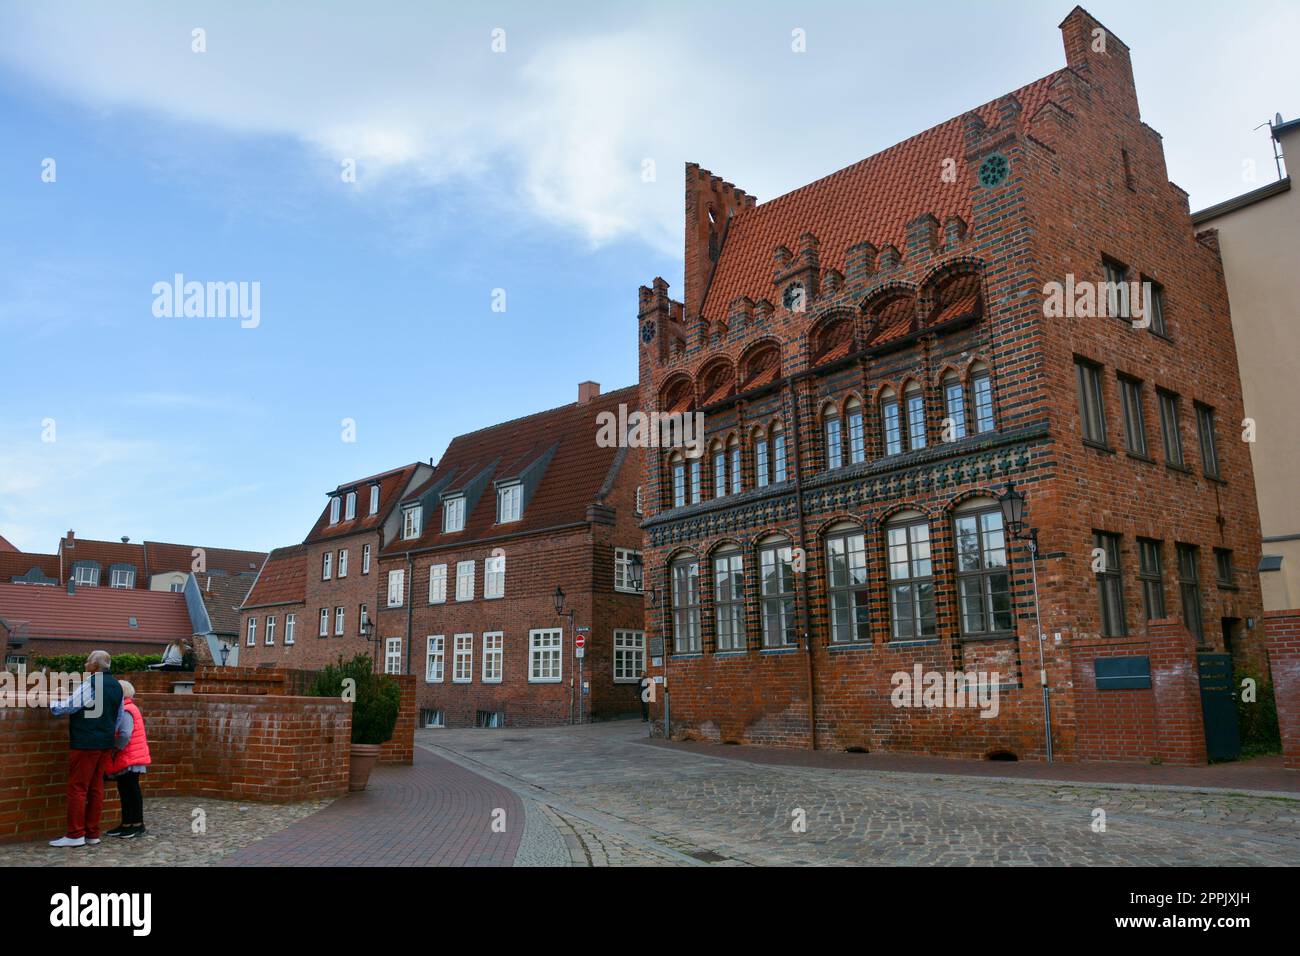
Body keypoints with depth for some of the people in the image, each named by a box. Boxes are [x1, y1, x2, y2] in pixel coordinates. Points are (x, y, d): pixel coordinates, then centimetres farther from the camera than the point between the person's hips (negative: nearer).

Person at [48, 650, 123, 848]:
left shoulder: (90, 684, -14)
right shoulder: (117, 686, 11)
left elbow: (67, 707, -12)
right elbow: (119, 716, 17)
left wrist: (50, 702, 5)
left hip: (85, 744, -8)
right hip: (105, 745, 8)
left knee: (77, 788, -1)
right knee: (96, 788, 10)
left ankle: (75, 835, 0)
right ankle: (92, 833, 14)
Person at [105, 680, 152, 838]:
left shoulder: (126, 711, -15)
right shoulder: (128, 709, 16)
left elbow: (125, 735, -24)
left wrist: (114, 750, -17)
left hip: (129, 759, -10)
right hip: (126, 759, 10)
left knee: (132, 790, -4)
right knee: (125, 790, 14)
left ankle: (138, 825, 2)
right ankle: (126, 824, 21)